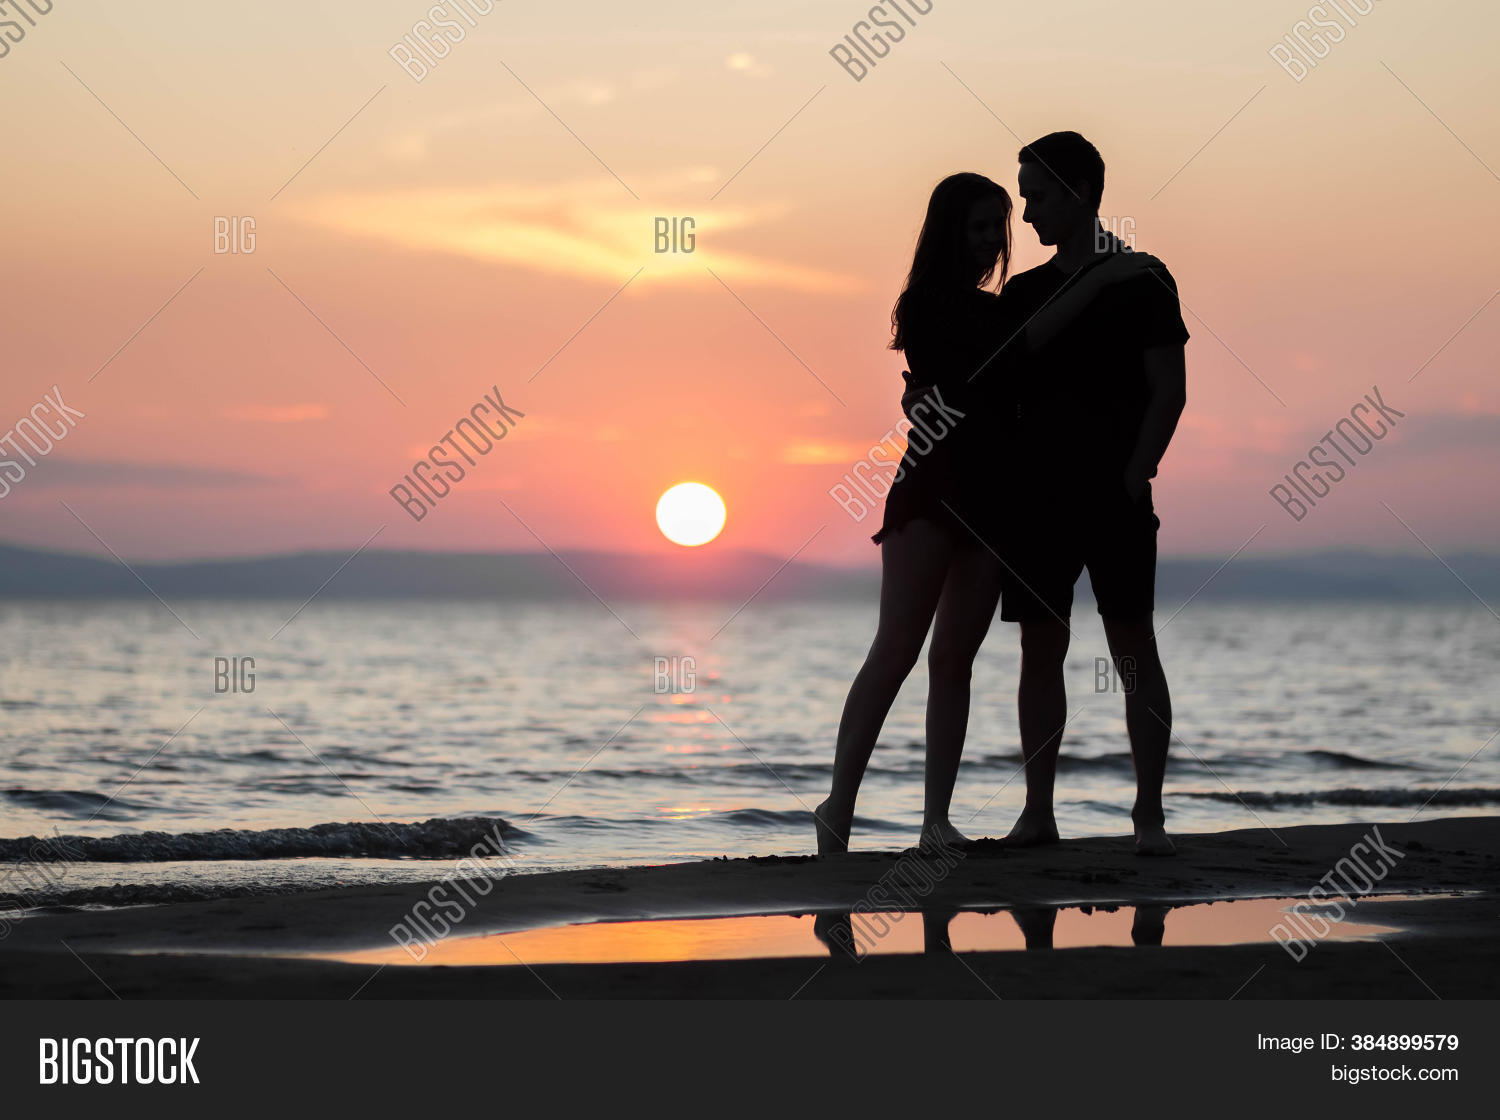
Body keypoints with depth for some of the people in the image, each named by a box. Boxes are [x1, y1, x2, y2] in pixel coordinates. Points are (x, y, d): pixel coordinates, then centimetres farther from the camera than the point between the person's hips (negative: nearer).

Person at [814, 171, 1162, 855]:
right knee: (896, 651, -11)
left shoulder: (992, 308, 18)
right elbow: (1016, 347, -18)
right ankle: (838, 812, -11)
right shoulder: (928, 306, -6)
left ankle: (936, 820, 4)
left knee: (954, 657, 5)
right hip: (931, 490, -7)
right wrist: (1099, 280, -18)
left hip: (989, 496, 7)